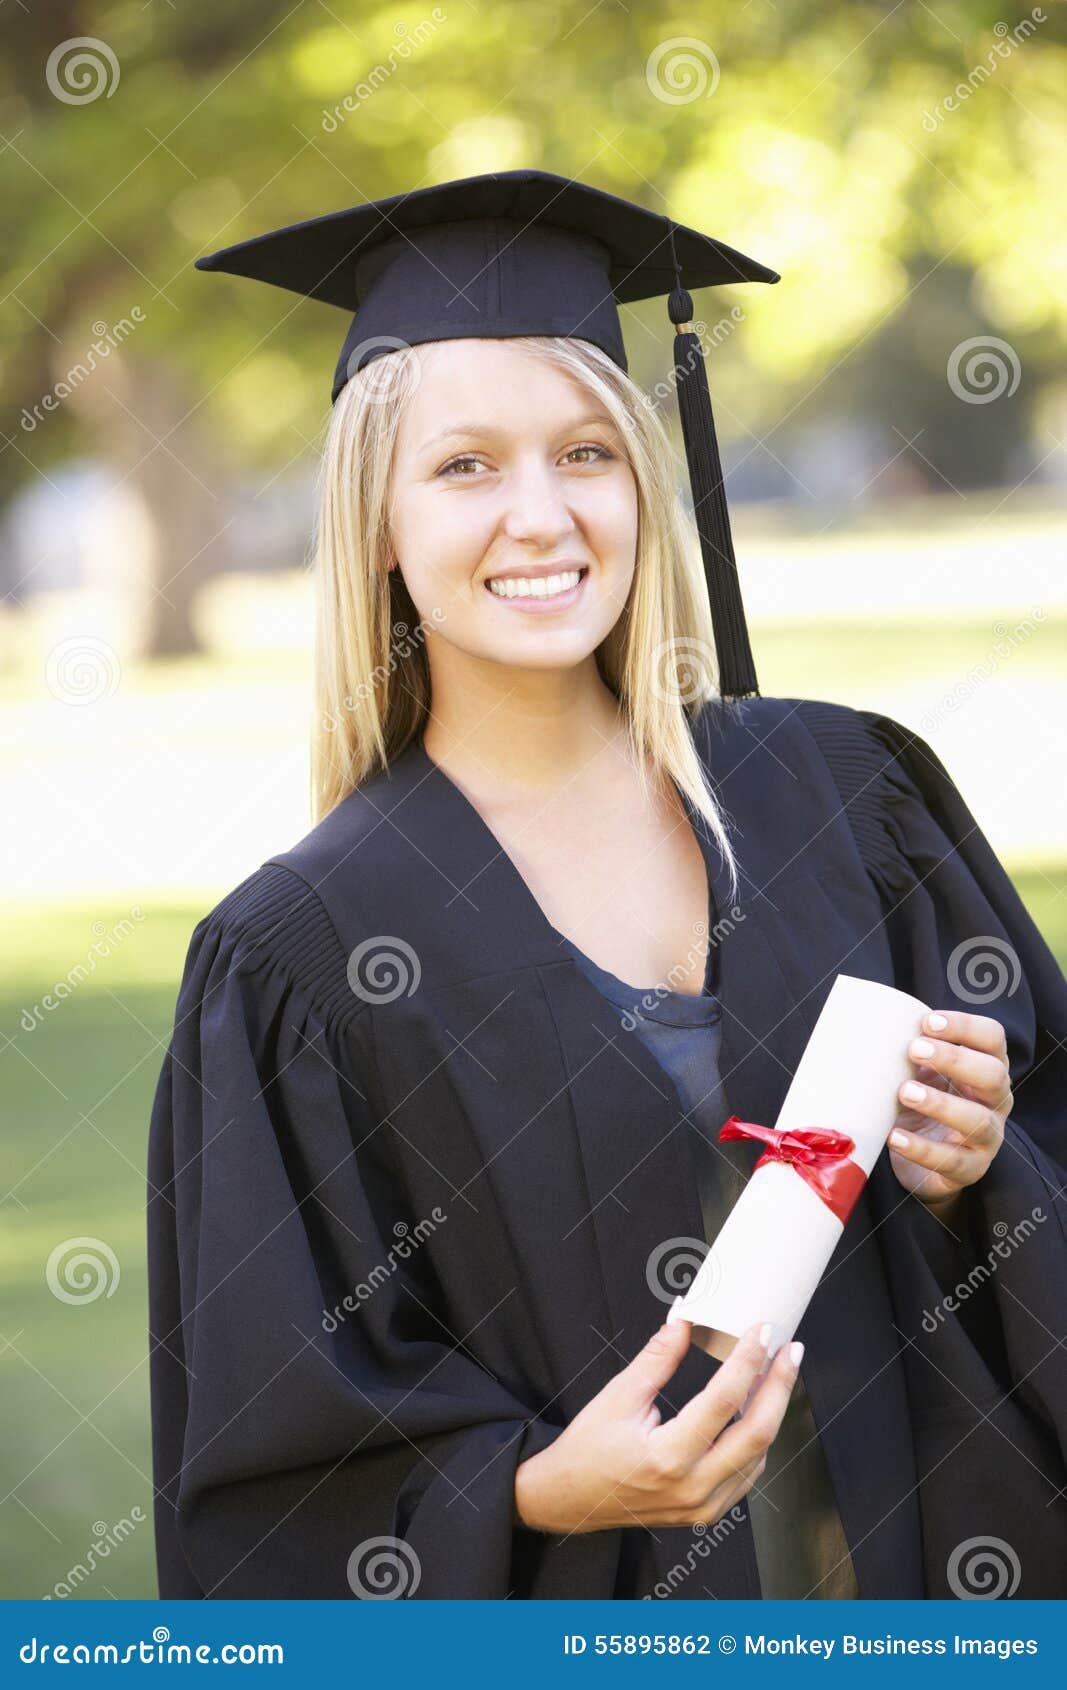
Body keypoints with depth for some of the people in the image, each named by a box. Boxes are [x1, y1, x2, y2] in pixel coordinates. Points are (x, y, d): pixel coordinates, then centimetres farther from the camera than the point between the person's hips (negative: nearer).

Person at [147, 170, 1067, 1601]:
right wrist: (546, 1487, -24)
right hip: (582, 1625, -2)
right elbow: (291, 1460, -9)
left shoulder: (841, 792, -2)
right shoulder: (296, 961, -10)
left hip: (930, 1568, 3)